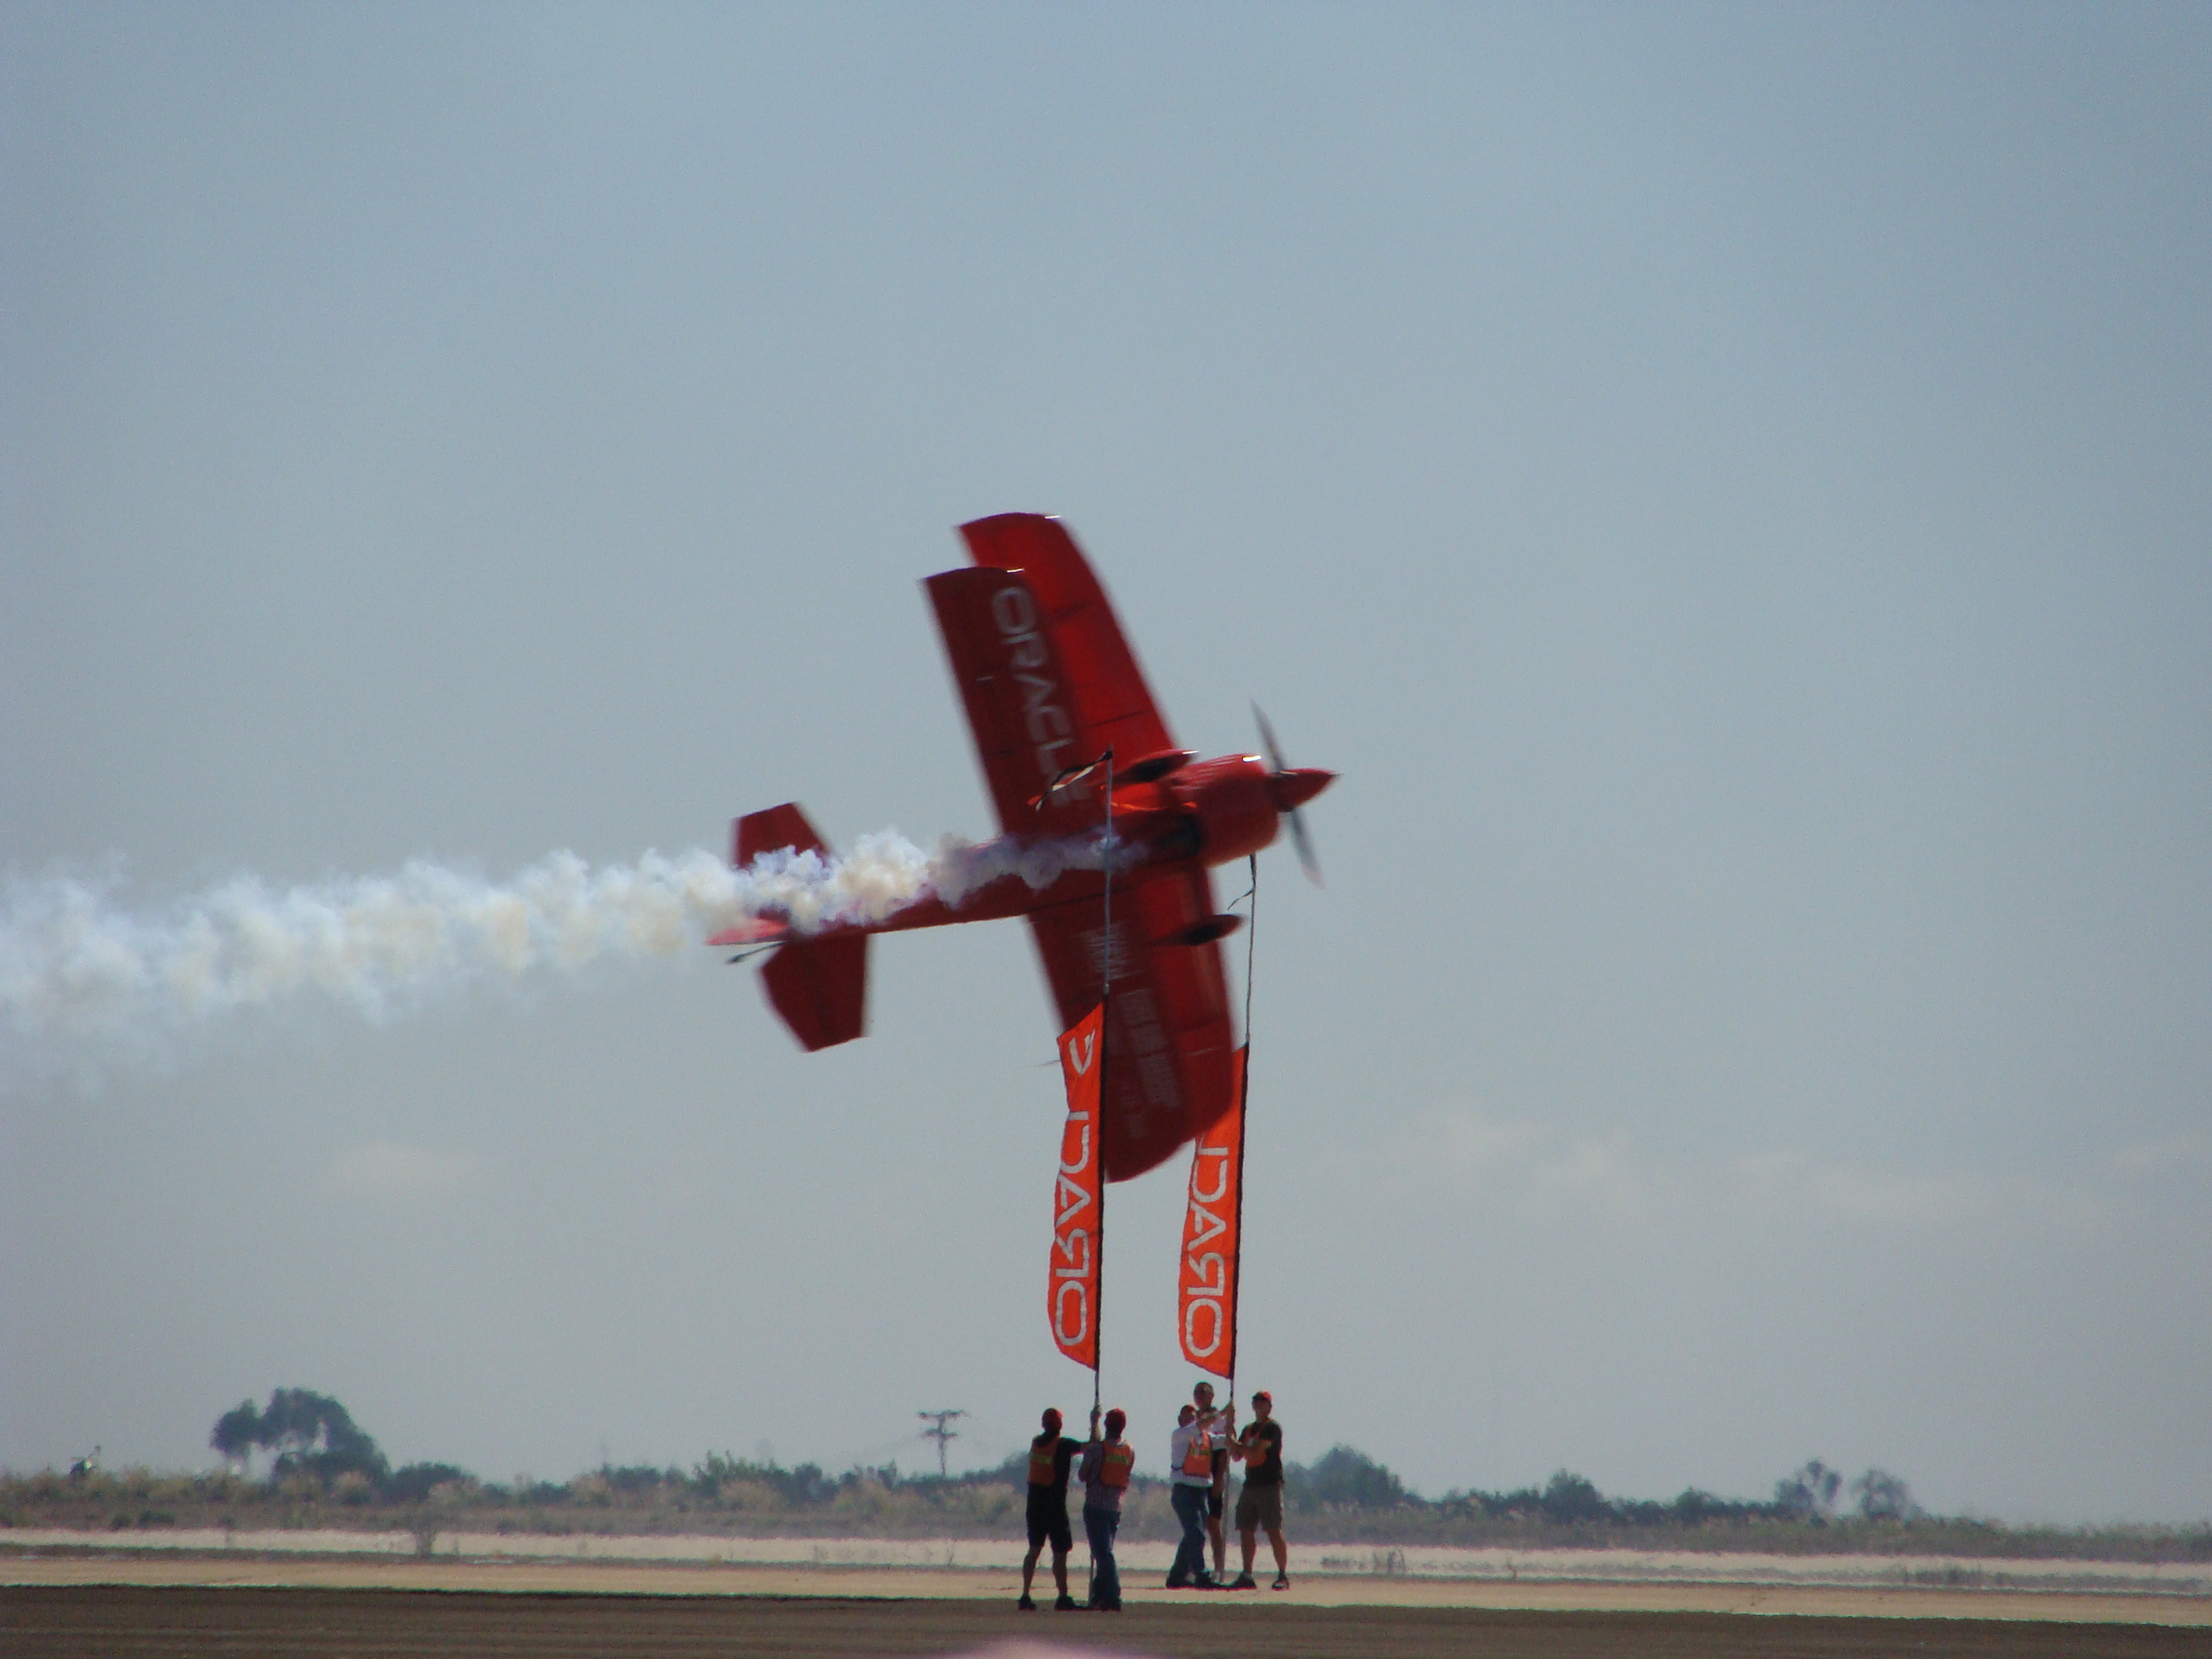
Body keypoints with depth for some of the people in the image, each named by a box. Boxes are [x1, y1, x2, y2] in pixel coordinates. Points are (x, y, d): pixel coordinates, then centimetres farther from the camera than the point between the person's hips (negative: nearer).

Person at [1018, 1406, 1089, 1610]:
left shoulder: (1036, 1443, 5)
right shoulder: (1063, 1445, -13)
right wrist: (1094, 1425, 6)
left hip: (1035, 1503, 6)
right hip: (1055, 1505, -6)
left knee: (1034, 1549, 11)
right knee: (1060, 1552, 0)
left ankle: (1025, 1595, 6)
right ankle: (1063, 1597, 0)